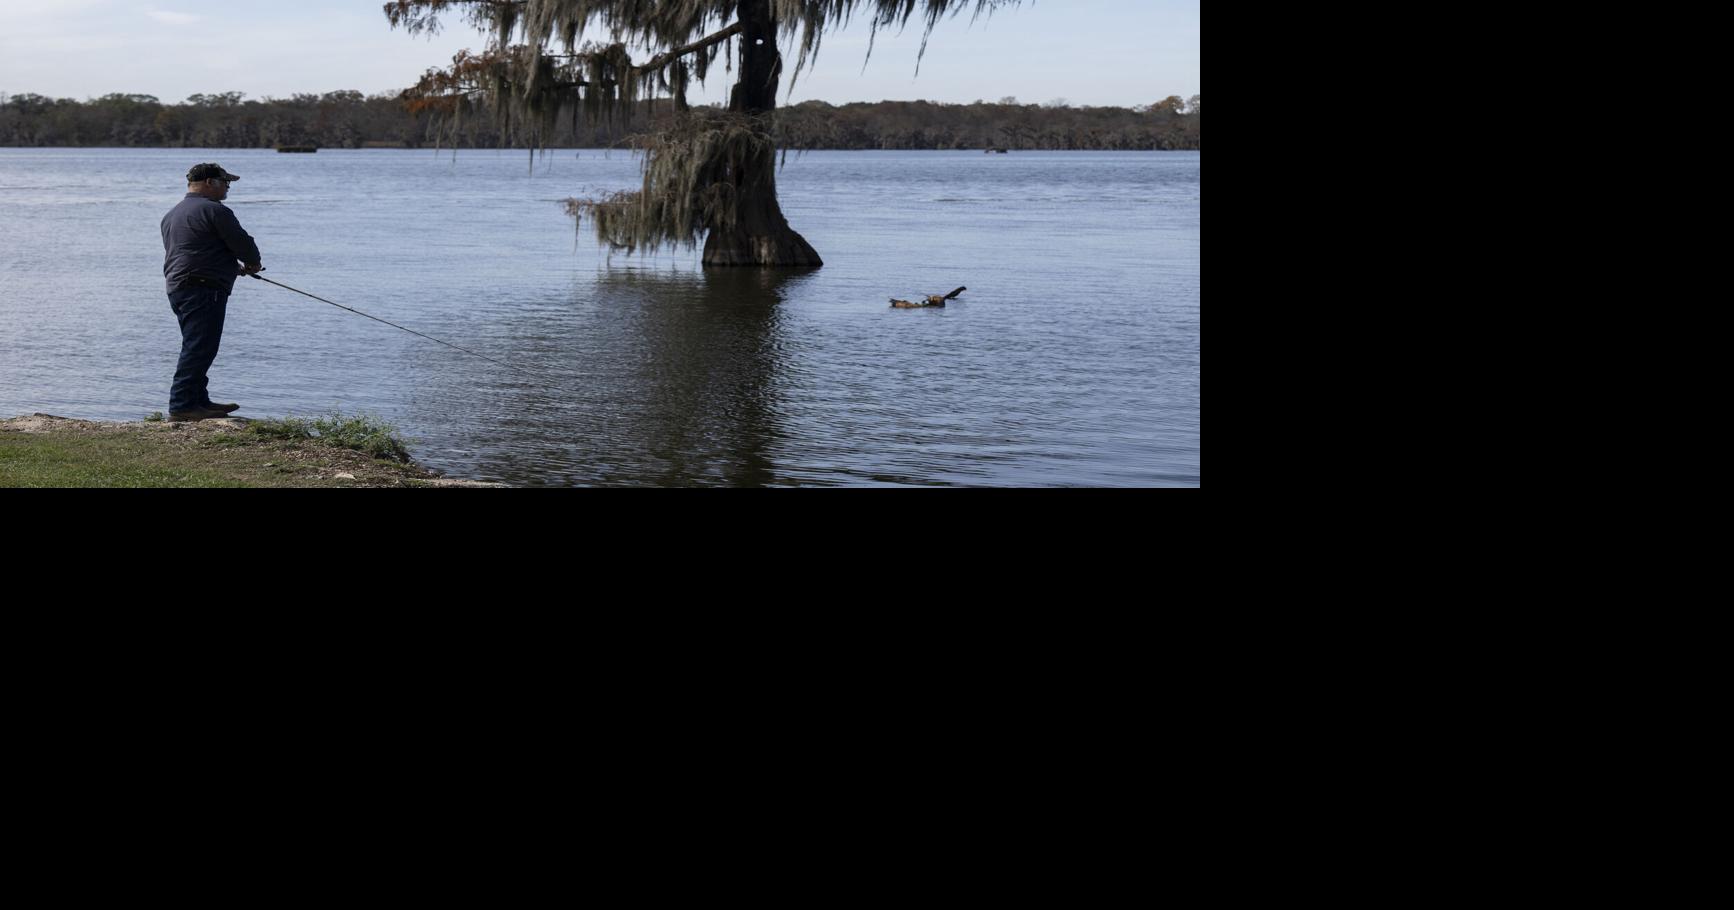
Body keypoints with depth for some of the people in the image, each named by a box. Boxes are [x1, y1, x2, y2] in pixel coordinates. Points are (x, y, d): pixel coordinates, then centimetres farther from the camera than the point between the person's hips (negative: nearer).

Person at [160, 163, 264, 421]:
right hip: (204, 290, -10)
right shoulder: (214, 210, -10)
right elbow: (243, 244, -11)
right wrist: (252, 263, 12)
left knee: (196, 348, 17)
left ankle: (200, 401, 22)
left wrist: (235, 268, 26)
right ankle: (182, 405, -14)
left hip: (177, 288, 10)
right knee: (199, 349, -10)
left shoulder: (172, 215, 22)